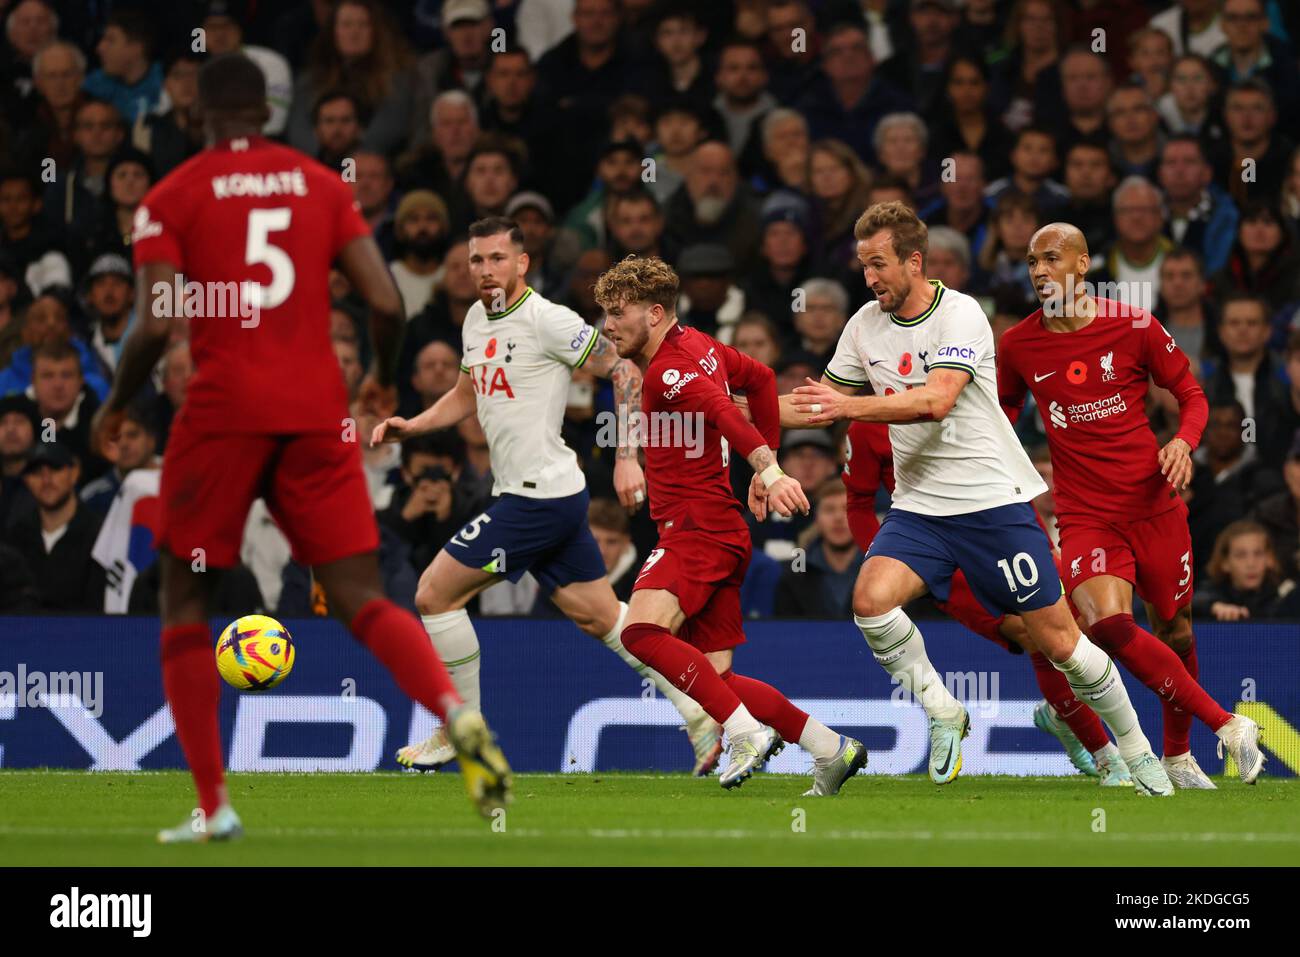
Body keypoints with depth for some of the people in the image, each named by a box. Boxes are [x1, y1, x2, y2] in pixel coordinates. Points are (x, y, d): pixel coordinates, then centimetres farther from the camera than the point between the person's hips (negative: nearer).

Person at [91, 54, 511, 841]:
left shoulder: (172, 199, 2)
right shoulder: (324, 186, 10)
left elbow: (156, 327, -9)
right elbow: (387, 303, 2)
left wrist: (117, 407, 8)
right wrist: (385, 379, 21)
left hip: (224, 412, -2)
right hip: (317, 413, 3)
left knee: (186, 602, 12)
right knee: (363, 600, 2)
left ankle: (213, 804, 5)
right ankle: (459, 713, -27)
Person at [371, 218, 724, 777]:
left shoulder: (546, 320, -14)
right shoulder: (477, 320, 13)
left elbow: (624, 371, -12)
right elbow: (466, 396, 28)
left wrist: (626, 457, -17)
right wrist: (408, 428, 12)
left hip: (540, 496, -9)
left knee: (435, 593, -6)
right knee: (599, 616, 11)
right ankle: (701, 718, 12)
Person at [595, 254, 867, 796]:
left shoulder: (670, 371, -15)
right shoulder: (699, 346, 15)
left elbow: (726, 413, -32)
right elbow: (760, 379, 29)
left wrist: (769, 470, -48)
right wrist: (768, 462, 30)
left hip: (699, 529, -10)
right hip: (721, 532, 10)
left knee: (642, 630, -28)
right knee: (716, 678, 8)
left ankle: (749, 732, -27)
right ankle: (833, 751, 12)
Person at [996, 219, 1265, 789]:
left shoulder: (1134, 327, -3)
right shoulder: (1018, 346, 2)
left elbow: (1191, 394, 7)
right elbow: (1001, 413, 20)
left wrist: (1183, 442, -13)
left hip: (1154, 503, 0)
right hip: (1085, 516, 0)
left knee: (1173, 629, 8)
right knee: (1108, 623, -24)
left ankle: (1177, 756, 31)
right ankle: (1227, 726, -18)